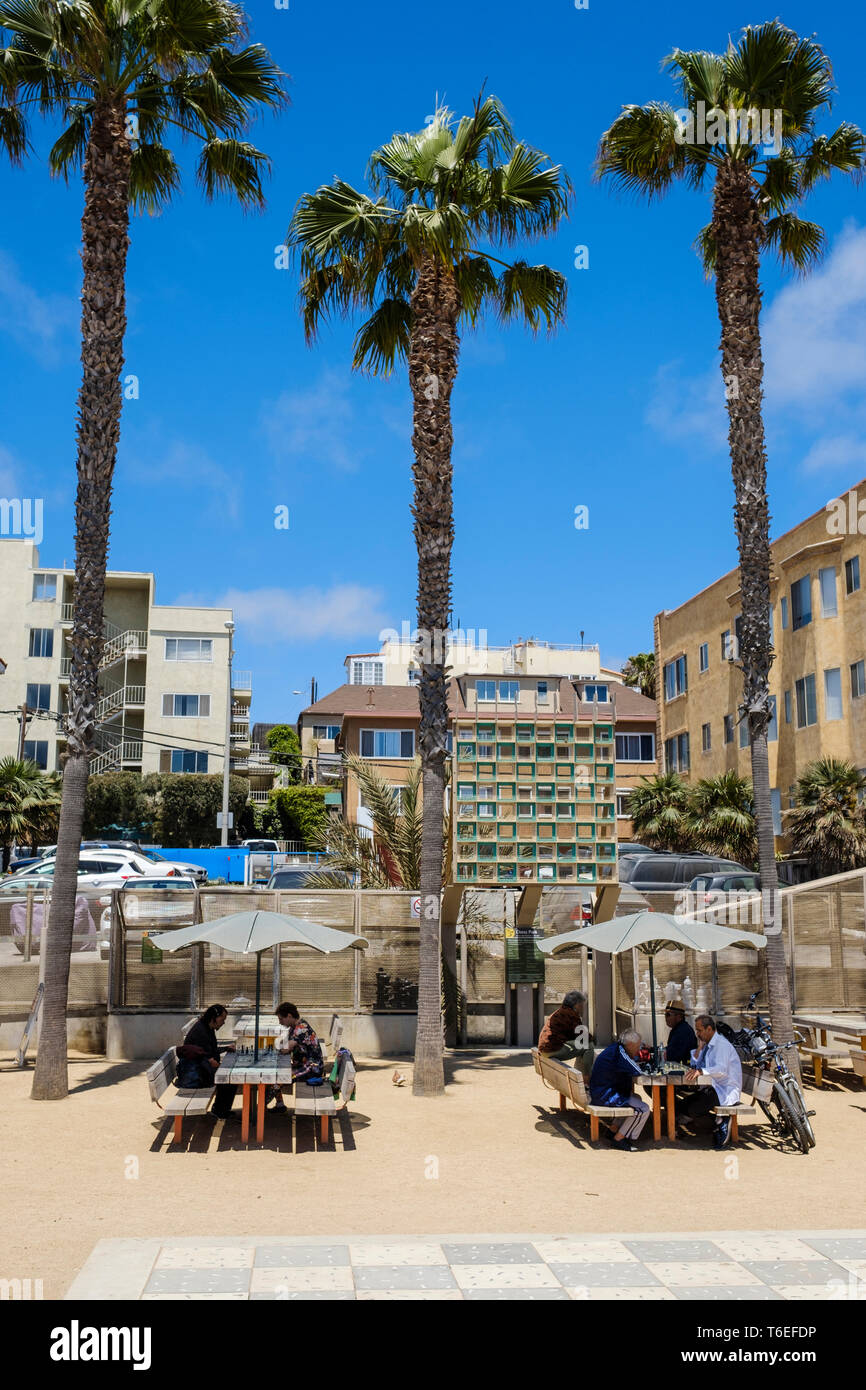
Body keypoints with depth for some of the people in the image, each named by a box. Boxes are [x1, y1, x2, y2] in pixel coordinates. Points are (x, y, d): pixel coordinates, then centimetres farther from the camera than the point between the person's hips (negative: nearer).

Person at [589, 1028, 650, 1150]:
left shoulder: (615, 1048, 9)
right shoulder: (620, 1053, -21)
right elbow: (638, 1072, -23)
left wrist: (630, 1081, 4)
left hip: (599, 1092, 11)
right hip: (605, 1096, -11)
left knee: (636, 1099, 28)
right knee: (643, 1109, -12)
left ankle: (613, 1129, 24)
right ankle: (619, 1138, -1)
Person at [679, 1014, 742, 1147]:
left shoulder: (721, 1044, -15)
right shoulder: (708, 1044, 15)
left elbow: (721, 1070, -30)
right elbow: (695, 1065, 12)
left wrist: (700, 1071, -44)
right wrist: (700, 1047, 2)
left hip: (726, 1093, -9)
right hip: (713, 1089, 9)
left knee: (693, 1110, -24)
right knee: (685, 1105, -8)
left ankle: (720, 1122, -6)